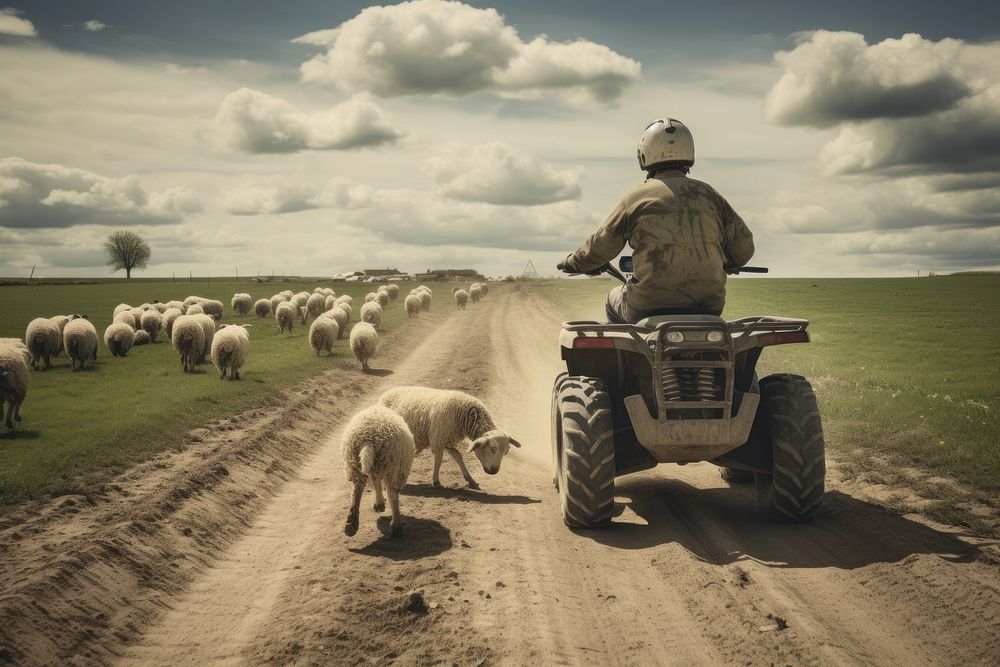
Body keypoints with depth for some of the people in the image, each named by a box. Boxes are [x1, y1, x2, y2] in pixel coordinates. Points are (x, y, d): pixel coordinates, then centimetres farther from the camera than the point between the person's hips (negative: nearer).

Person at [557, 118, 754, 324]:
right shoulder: (709, 195, 6)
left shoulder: (637, 197, -2)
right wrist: (724, 263, 32)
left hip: (649, 307, -3)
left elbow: (599, 248, 3)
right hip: (708, 309, 3)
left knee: (614, 301, 29)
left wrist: (573, 263, 24)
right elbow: (743, 247, 9)